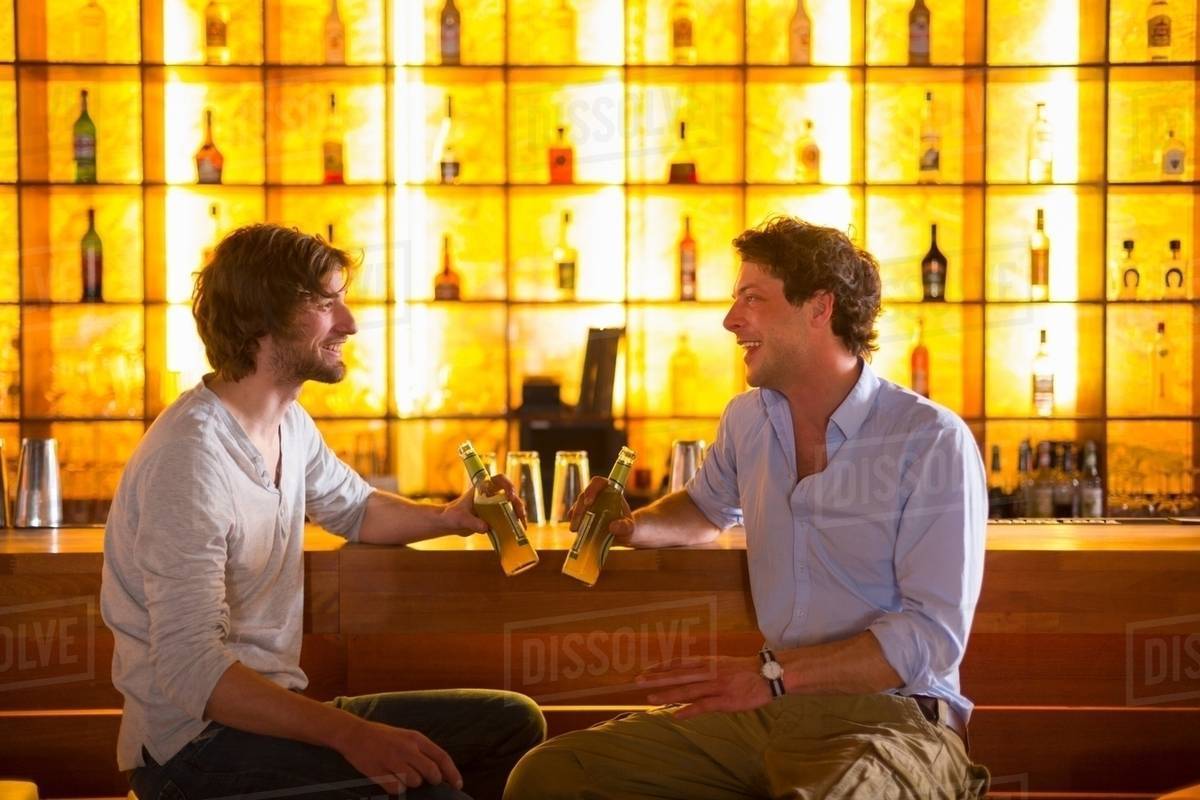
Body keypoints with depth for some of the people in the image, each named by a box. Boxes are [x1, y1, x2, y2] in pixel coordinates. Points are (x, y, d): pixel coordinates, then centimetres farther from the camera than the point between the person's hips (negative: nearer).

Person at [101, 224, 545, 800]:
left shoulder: (290, 425, 6)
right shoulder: (191, 458, -23)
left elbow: (355, 508, 29)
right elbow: (190, 670, -29)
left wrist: (446, 517, 9)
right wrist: (350, 734, -38)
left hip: (273, 709, 9)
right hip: (196, 744, -9)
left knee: (513, 722, 5)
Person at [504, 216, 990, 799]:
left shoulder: (933, 443, -10)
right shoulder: (747, 420, 11)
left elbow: (935, 634, -17)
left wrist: (773, 673, -25)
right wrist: (635, 526, 12)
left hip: (891, 714, -6)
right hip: (770, 707, 6)